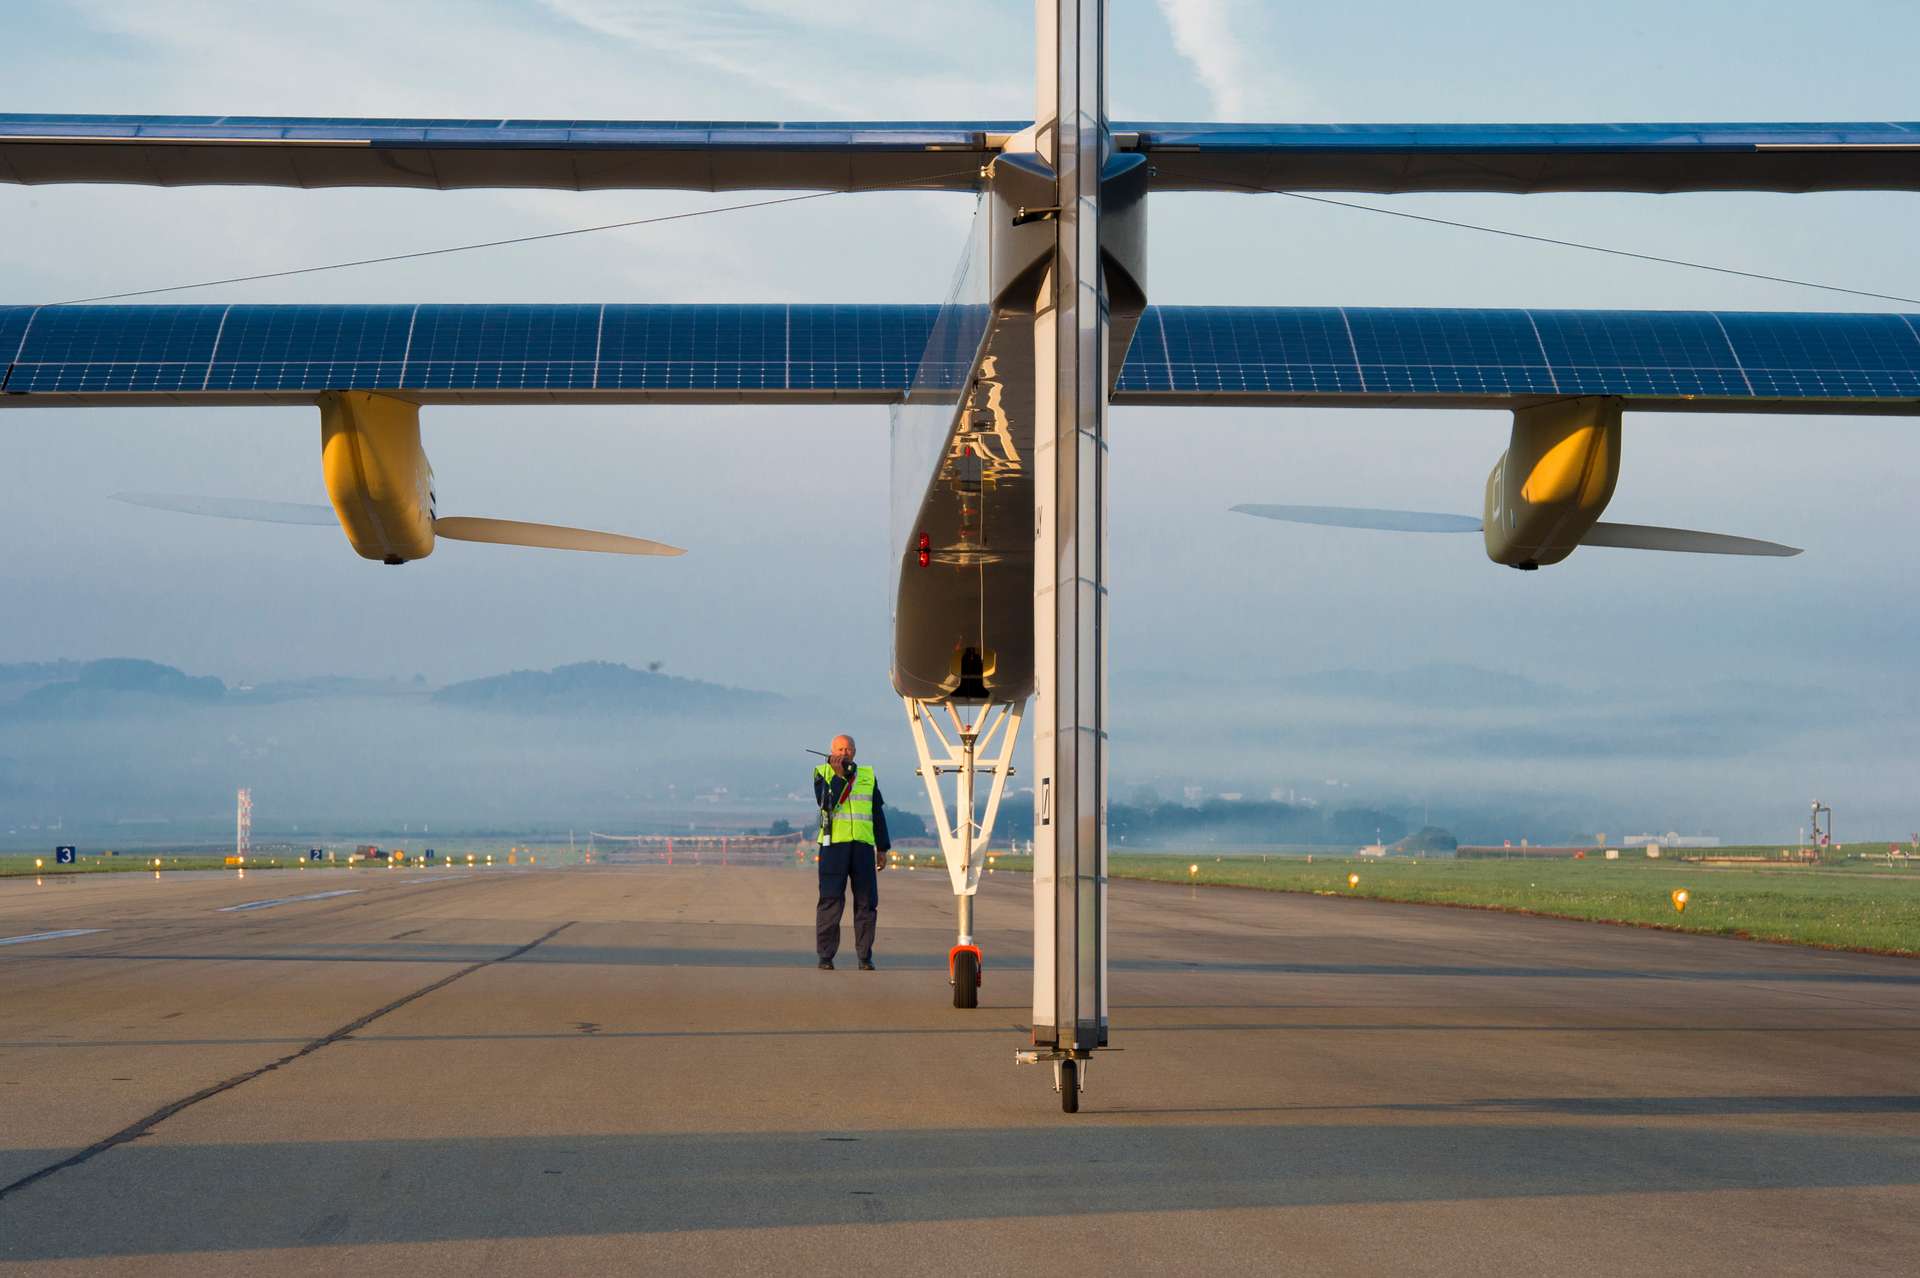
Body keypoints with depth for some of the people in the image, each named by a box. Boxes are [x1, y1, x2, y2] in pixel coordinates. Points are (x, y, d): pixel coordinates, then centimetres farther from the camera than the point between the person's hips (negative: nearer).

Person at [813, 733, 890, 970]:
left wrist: (882, 848, 15)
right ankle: (825, 956, -1)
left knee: (866, 902, 0)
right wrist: (838, 775, -15)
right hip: (834, 844, -3)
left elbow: (878, 814, 18)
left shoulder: (868, 776, 16)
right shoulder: (823, 774, 7)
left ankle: (865, 957, 6)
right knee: (831, 901, -6)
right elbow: (825, 802, -11)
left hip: (863, 845, 3)